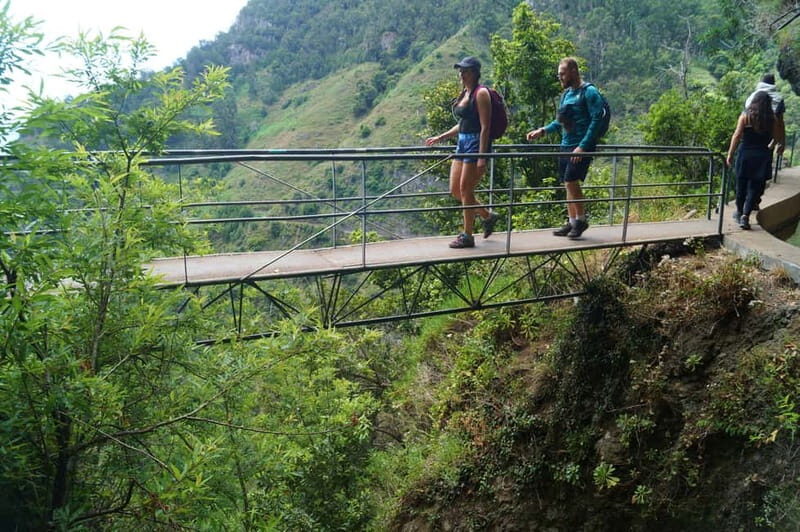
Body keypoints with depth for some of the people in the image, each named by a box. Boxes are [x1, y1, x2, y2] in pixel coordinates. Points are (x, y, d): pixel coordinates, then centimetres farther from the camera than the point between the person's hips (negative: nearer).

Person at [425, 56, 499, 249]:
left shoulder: (481, 94, -10)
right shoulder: (464, 94, 16)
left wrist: (482, 157, -22)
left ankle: (467, 236, 6)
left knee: (465, 190, -5)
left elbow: (485, 126, -16)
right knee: (455, 190, 9)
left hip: (476, 143, -9)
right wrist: (440, 138, 20)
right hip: (463, 143, 9)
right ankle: (488, 216, 25)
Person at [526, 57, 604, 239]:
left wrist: (583, 146, -21)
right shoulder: (566, 93, 16)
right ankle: (572, 222, 17)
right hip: (566, 146, 8)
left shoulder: (589, 92, -8)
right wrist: (542, 130, 11)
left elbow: (596, 120, -14)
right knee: (568, 184, 9)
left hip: (581, 147, -8)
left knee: (571, 182, -15)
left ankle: (581, 219, 0)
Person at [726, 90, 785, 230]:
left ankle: (739, 213, 28)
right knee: (755, 187, 5)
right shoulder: (772, 119, 0)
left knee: (741, 185, 14)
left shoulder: (745, 116, -4)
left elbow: (737, 136, -8)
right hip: (763, 157, 0)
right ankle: (745, 215, -7)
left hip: (745, 154, 0)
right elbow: (779, 139, 2)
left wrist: (730, 154, -4)